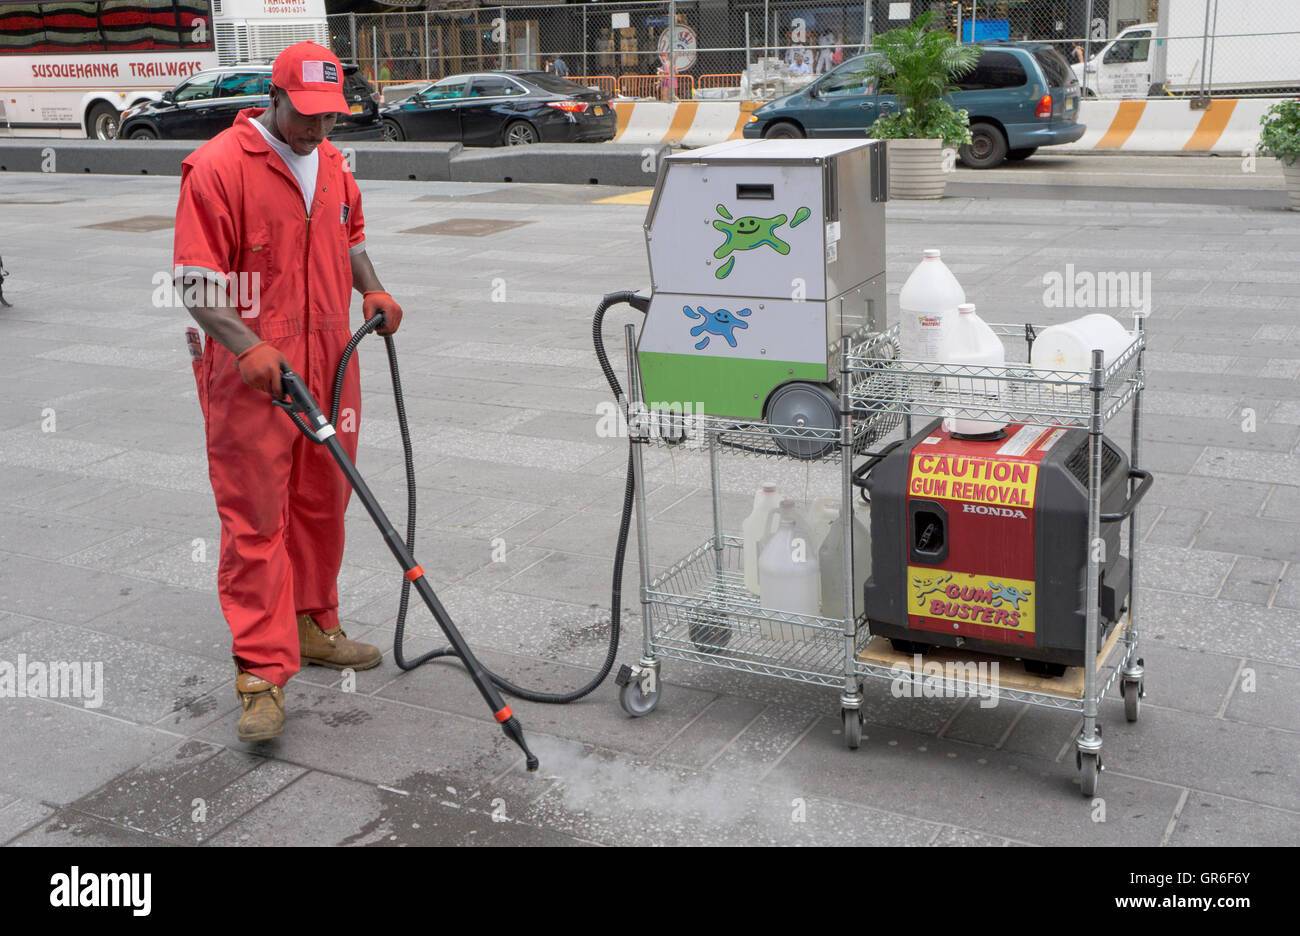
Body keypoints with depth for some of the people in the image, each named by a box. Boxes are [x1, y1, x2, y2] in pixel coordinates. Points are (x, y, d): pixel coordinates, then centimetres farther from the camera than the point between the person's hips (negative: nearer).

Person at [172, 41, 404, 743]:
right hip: (249, 370, -7)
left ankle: (311, 626, 31)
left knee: (322, 503, 15)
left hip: (328, 364, 7)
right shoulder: (218, 166, -12)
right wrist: (248, 347, -25)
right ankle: (262, 671, -1)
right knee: (254, 518, -5)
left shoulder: (332, 164, 12)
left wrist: (372, 292, 11)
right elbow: (194, 279, -16)